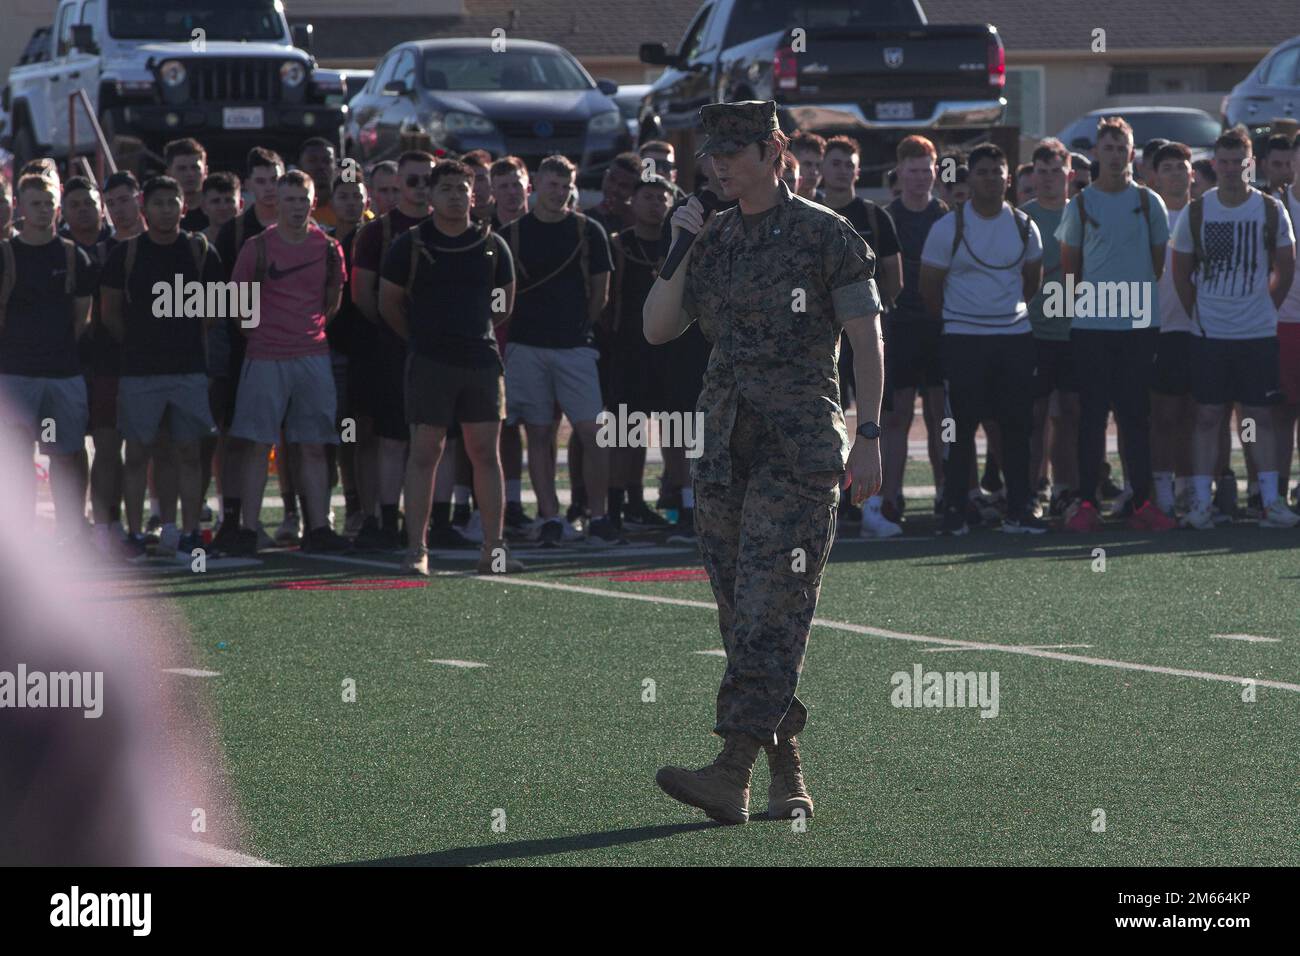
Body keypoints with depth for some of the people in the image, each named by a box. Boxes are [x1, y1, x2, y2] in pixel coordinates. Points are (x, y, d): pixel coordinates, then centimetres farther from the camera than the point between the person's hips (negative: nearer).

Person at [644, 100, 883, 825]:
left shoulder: (827, 235, -2)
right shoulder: (713, 238, 14)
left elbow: (867, 338, -3)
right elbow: (658, 329, 12)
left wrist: (869, 436, -10)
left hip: (801, 445, -6)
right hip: (726, 440, 6)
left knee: (771, 610, -13)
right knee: (746, 617, 5)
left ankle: (734, 773, -21)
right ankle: (789, 776, 11)